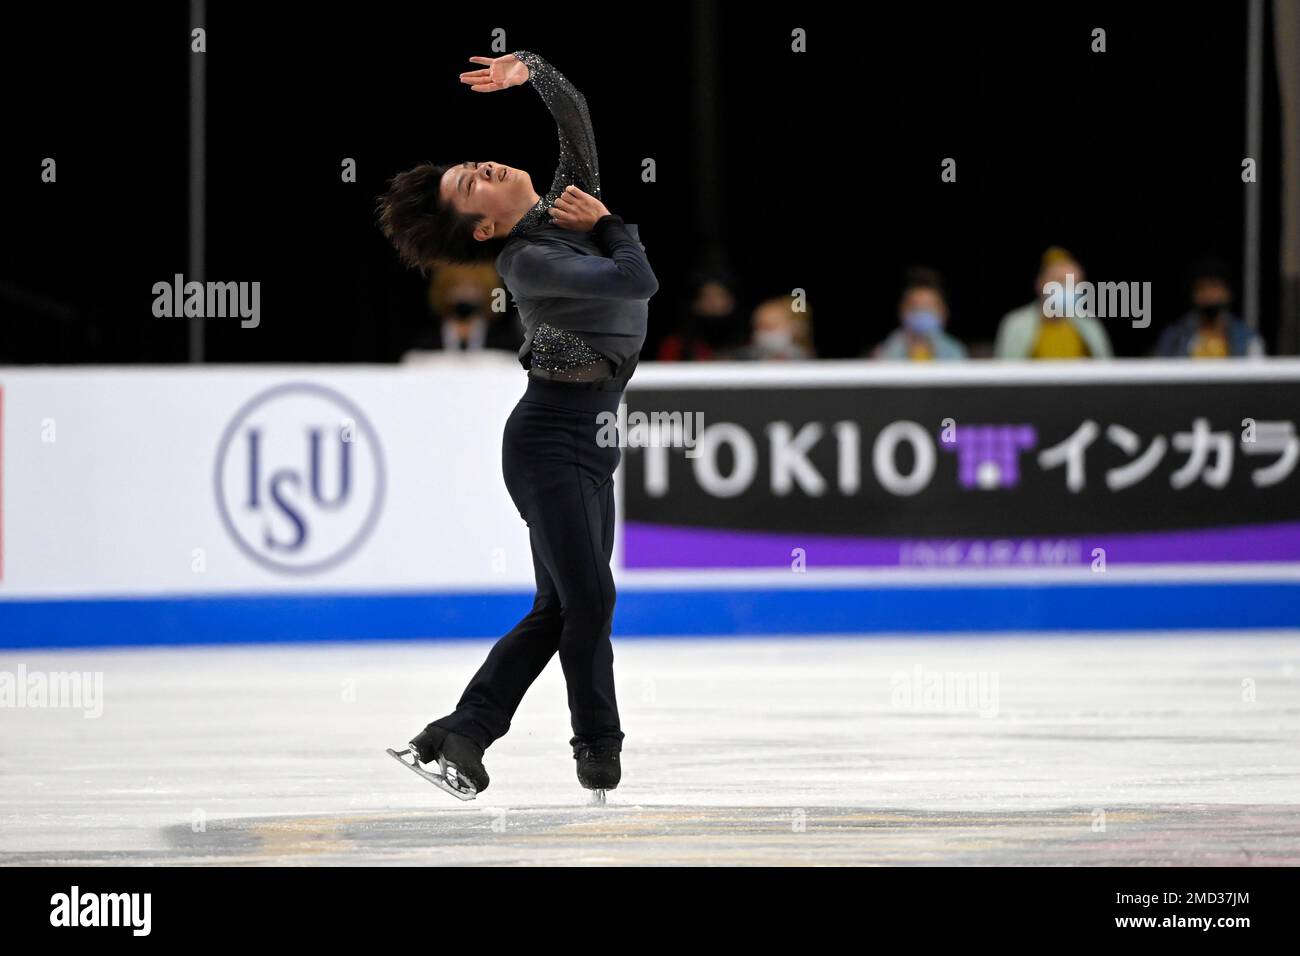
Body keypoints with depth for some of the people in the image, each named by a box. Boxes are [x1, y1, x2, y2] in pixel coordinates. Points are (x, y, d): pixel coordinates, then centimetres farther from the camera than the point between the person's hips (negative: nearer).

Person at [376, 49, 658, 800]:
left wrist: (529, 70, -5)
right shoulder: (530, 261, -15)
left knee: (559, 611, 5)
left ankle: (459, 737, 5)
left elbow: (575, 117, 12)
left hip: (589, 438, 8)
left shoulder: (566, 206, 8)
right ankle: (601, 751, -1)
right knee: (588, 600, -11)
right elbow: (639, 282, -20)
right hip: (553, 436, -8)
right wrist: (605, 223, -3)